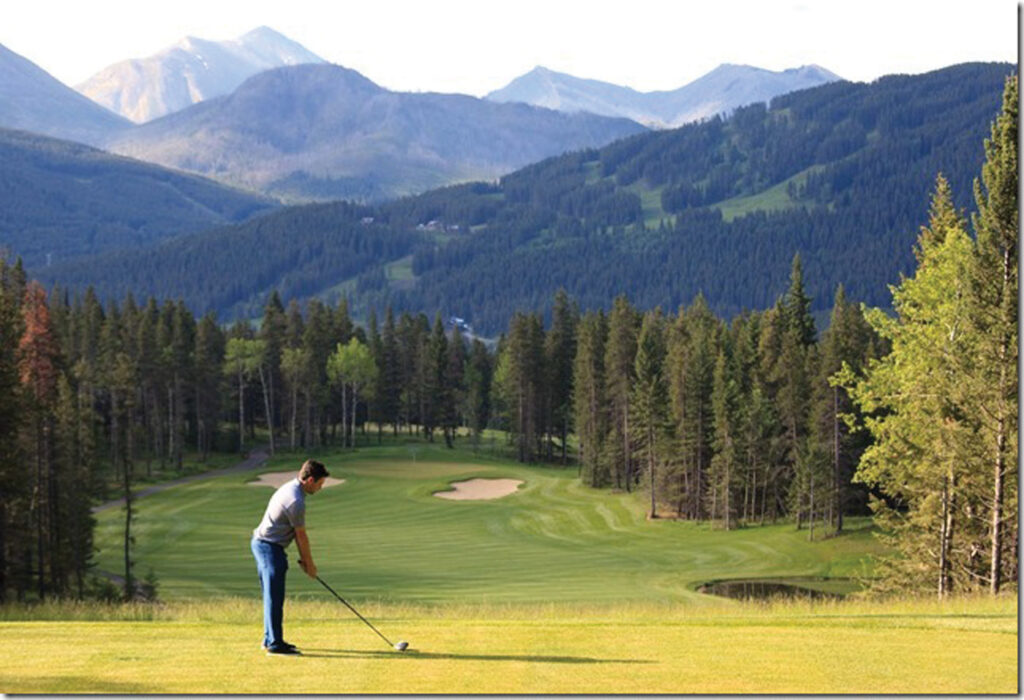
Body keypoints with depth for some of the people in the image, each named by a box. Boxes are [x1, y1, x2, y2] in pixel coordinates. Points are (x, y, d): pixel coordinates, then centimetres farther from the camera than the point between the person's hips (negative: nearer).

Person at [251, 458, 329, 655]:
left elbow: (297, 532, 14)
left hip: (261, 543, 11)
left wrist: (303, 558, 14)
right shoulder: (296, 501, -21)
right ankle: (275, 643, -7)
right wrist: (309, 564, 0)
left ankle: (269, 639, 22)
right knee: (275, 597, -8)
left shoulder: (290, 488, 11)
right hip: (270, 547, -11)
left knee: (272, 596, 15)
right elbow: (301, 536, -12)